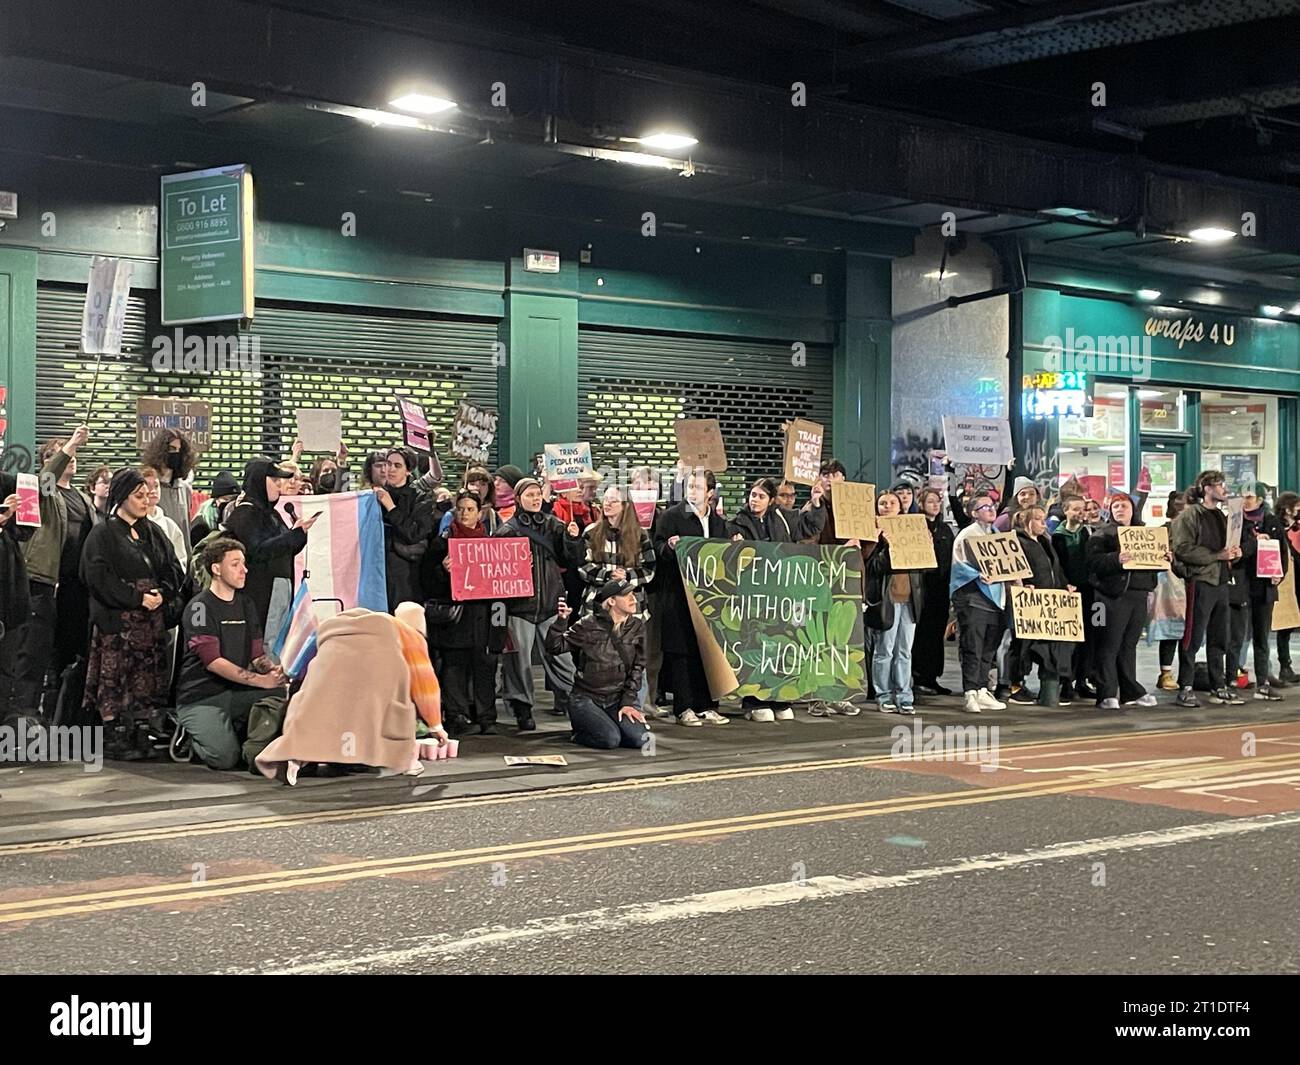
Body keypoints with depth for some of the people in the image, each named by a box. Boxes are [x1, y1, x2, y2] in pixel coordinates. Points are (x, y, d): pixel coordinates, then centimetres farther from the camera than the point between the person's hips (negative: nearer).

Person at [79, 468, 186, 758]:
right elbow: (99, 577, -11)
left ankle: (140, 735, 6)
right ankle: (114, 739, -4)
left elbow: (174, 570, 13)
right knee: (115, 677, -7)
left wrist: (161, 594, -7)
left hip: (153, 618, 5)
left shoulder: (153, 532, 17)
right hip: (116, 619, -5)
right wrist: (137, 598, -14)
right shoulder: (103, 534, 0)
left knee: (146, 680, 3)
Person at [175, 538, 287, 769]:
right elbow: (213, 662, -18)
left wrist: (274, 670, -14)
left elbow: (257, 655, 11)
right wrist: (262, 681, -24)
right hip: (201, 698, -6)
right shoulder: (200, 607, -9)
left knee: (284, 694, -22)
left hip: (237, 692, 6)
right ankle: (196, 736, 7)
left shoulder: (246, 605, 14)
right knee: (224, 757, -28)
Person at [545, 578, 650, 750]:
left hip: (618, 698, 4)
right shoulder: (589, 625, -4)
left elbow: (637, 667, 5)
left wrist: (628, 702, -4)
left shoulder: (636, 627, 5)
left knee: (640, 740, -20)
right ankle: (580, 732, 7)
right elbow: (555, 647, -6)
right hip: (587, 698, -4)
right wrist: (561, 621, -23)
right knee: (611, 739, -26)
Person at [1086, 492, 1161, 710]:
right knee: (1109, 646, -5)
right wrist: (1116, 559, -28)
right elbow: (1094, 561, -13)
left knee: (1129, 645, 13)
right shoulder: (1102, 534, 0)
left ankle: (1131, 692, 20)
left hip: (1139, 595, 6)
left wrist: (1166, 559, 2)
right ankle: (1107, 695, -4)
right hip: (1114, 595, -6)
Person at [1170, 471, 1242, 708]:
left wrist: (1233, 552, 7)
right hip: (1200, 582, -8)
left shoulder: (1220, 516, 19)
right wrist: (1217, 555, -19)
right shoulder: (1189, 516, -8)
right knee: (1193, 637, -5)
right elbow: (1183, 550, -17)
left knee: (1219, 638, 12)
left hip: (1220, 582, 8)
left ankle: (1218, 686, 21)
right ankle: (1185, 688, 0)